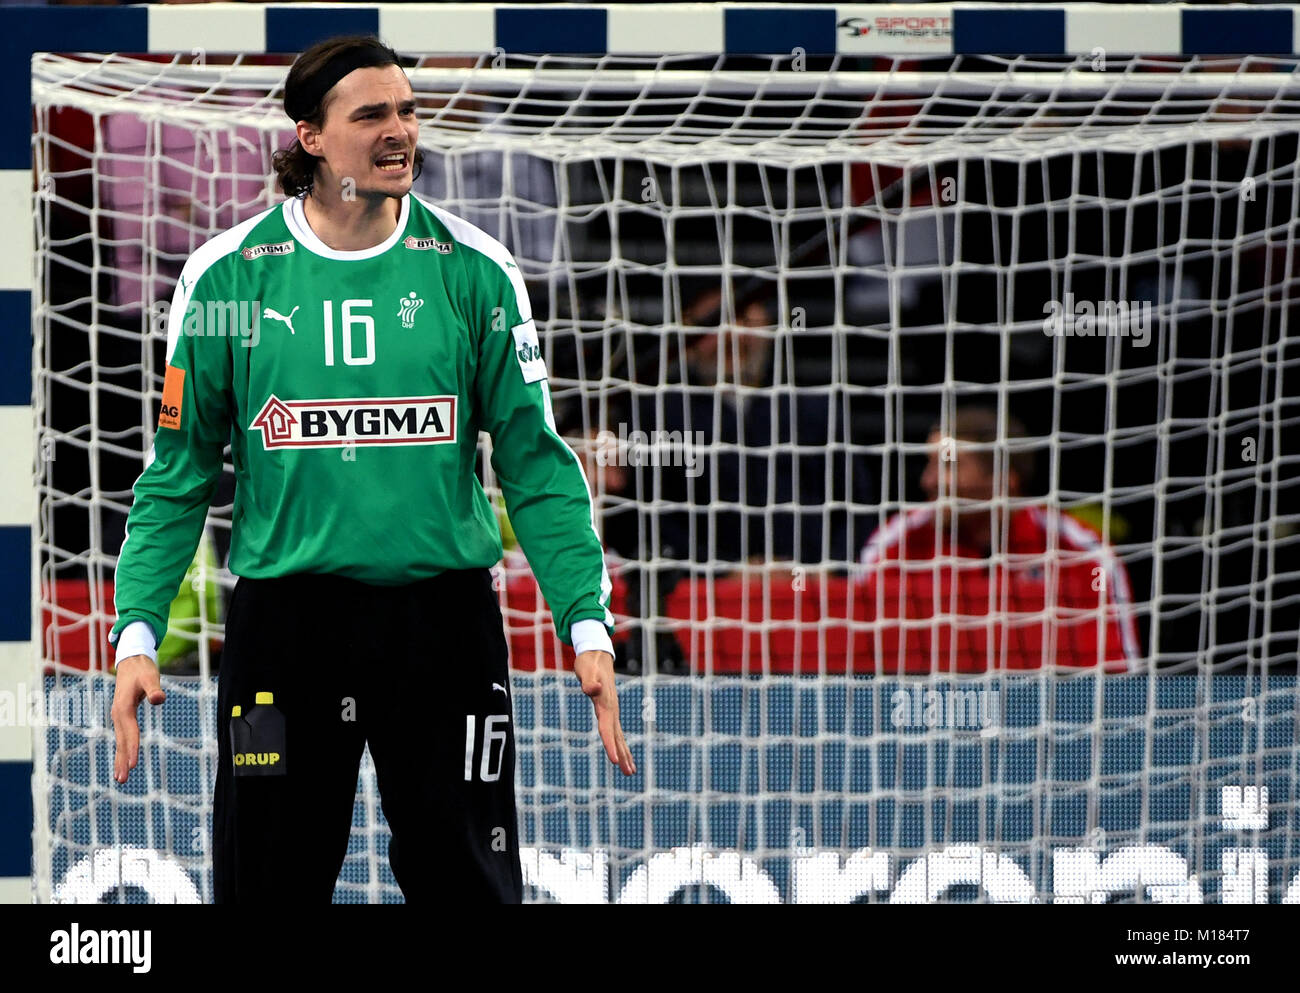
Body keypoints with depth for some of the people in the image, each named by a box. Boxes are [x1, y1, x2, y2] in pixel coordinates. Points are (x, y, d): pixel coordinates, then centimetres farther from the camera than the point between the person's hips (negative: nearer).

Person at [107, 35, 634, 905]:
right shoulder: (228, 275, 0)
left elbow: (537, 464, 3)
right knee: (268, 885, 5)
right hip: (284, 622, 0)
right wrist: (138, 632, -4)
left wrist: (588, 625, -6)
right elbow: (179, 474, 4)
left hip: (443, 623, 0)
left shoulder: (473, 270, 1)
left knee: (467, 881, 4)